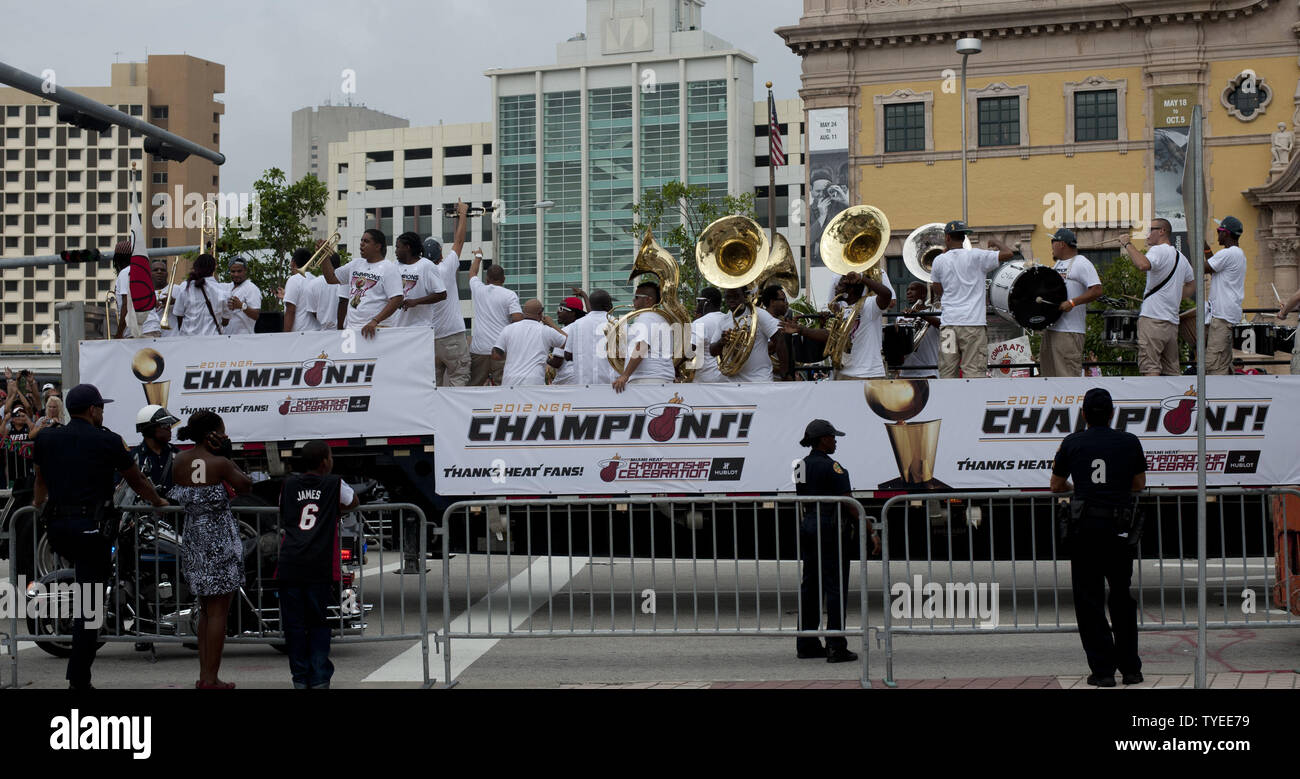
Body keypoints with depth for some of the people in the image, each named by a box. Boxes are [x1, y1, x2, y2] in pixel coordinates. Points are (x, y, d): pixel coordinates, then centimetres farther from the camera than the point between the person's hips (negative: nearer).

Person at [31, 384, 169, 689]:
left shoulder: (46, 439, 11)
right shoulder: (107, 441, -1)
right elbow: (136, 481, 11)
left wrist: (38, 505, 51)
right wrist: (158, 501, 30)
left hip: (57, 528, 5)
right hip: (92, 525, -5)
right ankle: (79, 679, -2)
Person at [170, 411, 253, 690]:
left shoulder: (179, 462, 3)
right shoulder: (219, 463, -14)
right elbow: (246, 487, 0)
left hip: (192, 539, 7)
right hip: (221, 540, -7)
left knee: (205, 609, 18)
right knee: (219, 611, 0)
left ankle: (204, 675, 19)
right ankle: (211, 679, 0)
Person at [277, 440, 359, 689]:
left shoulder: (289, 485, 14)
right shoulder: (335, 484, 8)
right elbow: (353, 502, 27)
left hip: (289, 564, 2)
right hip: (320, 566, -2)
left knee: (294, 624, 7)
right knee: (319, 623, 7)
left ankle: (300, 678, 9)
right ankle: (319, 678, 3)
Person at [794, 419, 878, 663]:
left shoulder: (803, 466, 10)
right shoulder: (831, 467, -14)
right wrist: (871, 531, -16)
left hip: (809, 527, 8)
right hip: (832, 530, -8)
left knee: (811, 587, 12)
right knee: (835, 588, -4)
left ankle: (806, 645, 17)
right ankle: (836, 648, -4)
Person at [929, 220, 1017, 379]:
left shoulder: (939, 260, 5)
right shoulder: (975, 256, -3)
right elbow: (1008, 253, -6)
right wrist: (996, 242, 13)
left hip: (948, 323, 2)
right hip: (973, 323, -2)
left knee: (947, 373, 5)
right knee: (974, 371, -5)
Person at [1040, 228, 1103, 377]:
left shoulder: (1081, 263, -7)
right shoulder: (1057, 264, 20)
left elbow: (1096, 291, -16)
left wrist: (1072, 303, -23)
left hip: (1069, 330, -9)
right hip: (1050, 327, 9)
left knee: (1068, 373, -13)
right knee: (1049, 370, 10)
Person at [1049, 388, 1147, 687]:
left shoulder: (1072, 443, 2)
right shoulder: (1129, 442, 5)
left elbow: (1056, 486, 14)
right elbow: (1140, 485, 17)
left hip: (1085, 527, -1)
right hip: (1119, 528, 1)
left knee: (1089, 601, 4)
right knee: (1123, 598, 13)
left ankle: (1102, 670, 1)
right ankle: (1130, 668, 16)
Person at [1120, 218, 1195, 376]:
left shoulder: (1158, 250, -6)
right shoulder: (1181, 257, 21)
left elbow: (1143, 264, -28)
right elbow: (1192, 285, 32)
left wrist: (1128, 244, -16)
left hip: (1152, 317, -8)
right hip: (1173, 321, 9)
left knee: (1150, 369, -14)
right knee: (1172, 372, 10)